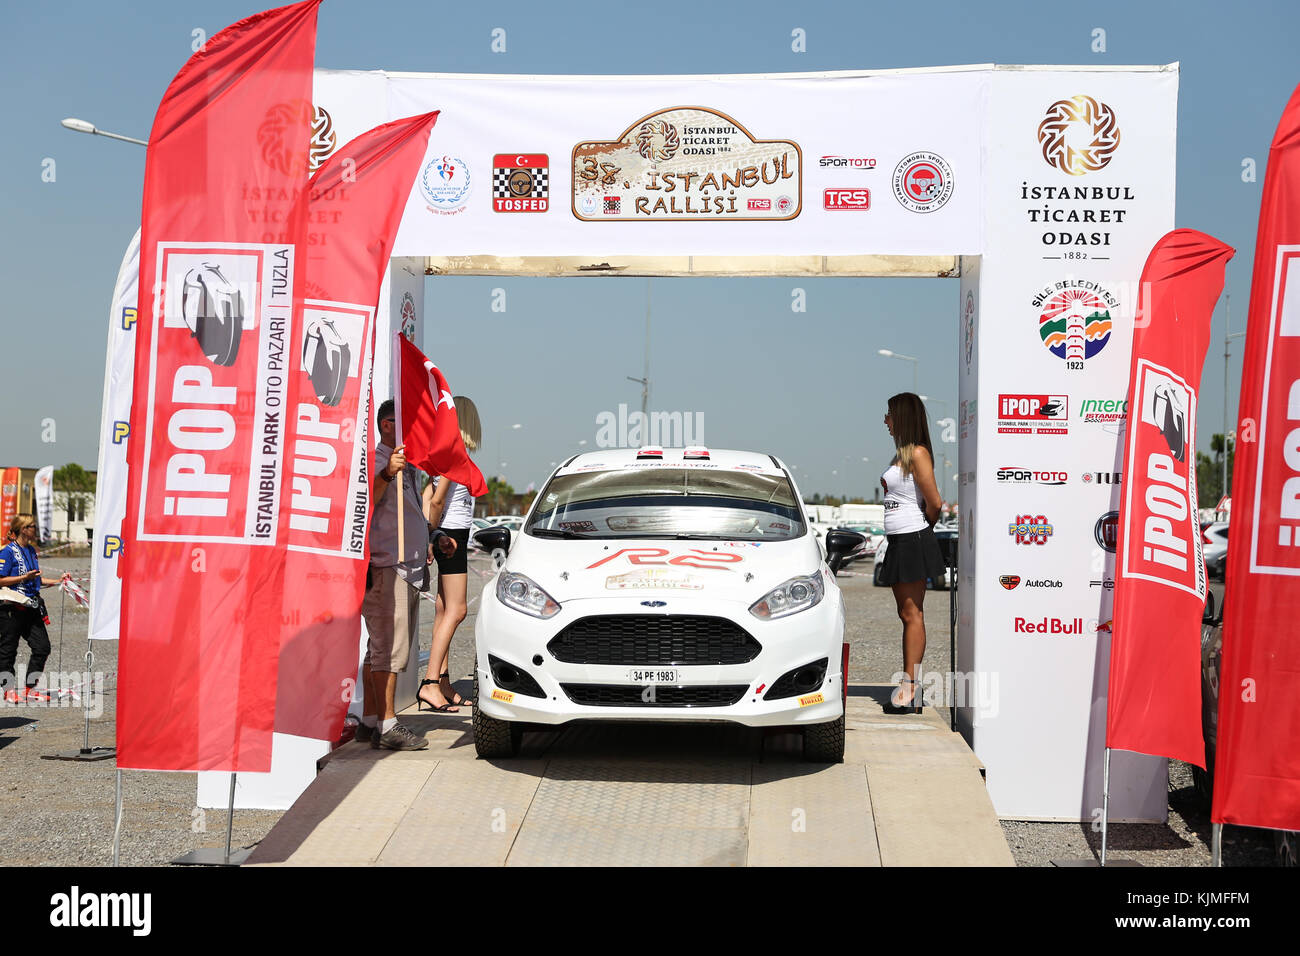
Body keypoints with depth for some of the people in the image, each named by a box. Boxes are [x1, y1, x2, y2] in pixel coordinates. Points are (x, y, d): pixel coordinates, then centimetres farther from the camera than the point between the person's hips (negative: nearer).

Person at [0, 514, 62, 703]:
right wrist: (24, 577, -21)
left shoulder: (31, 550, 14)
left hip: (31, 606, 8)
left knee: (42, 646, 3)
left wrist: (57, 581, 15)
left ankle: (30, 689, 12)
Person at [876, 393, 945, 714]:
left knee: (912, 614, -7)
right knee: (906, 613, 11)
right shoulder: (901, 455, 15)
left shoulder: (918, 453, -12)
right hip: (899, 542, 10)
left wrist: (922, 529, 0)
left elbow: (935, 503, -16)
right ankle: (910, 688, 16)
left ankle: (909, 687, -5)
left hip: (913, 540, -10)